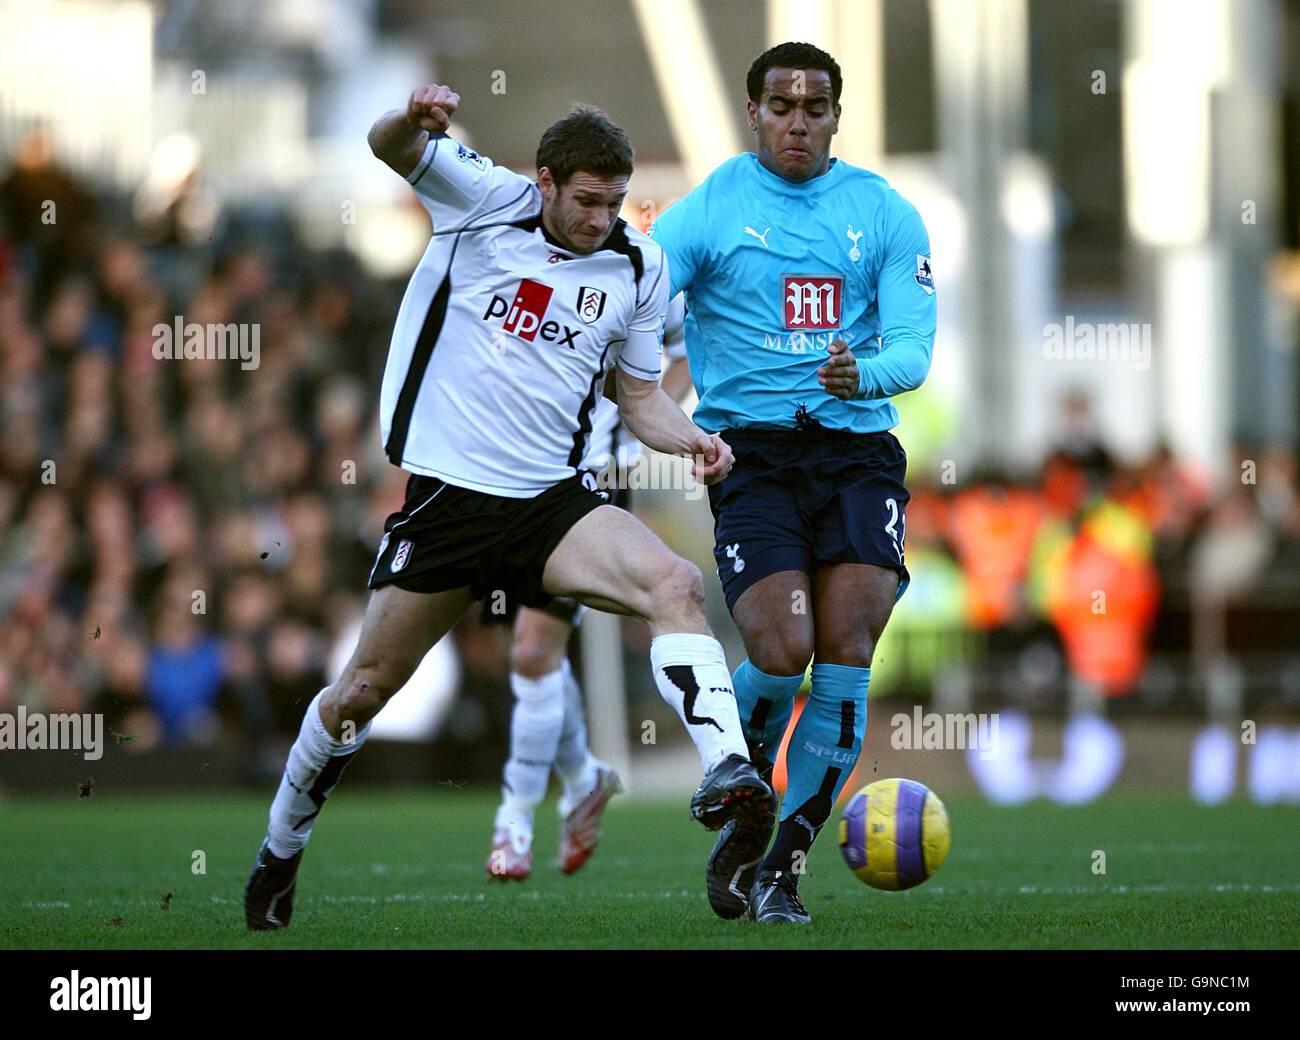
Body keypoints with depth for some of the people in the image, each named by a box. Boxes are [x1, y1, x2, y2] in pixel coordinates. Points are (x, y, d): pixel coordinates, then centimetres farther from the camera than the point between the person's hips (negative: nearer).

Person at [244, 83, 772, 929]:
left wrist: (693, 440, -6)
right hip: (449, 491, -2)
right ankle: (280, 852, 27)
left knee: (676, 584, -27)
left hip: (555, 501, 2)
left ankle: (726, 769, -39)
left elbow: (640, 398, 15)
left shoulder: (638, 266, 6)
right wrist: (415, 120, -41)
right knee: (363, 690, 5)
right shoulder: (488, 201, -3)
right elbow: (391, 149, -17)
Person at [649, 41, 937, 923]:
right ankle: (739, 827, 12)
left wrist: (862, 374, -22)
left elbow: (913, 349, 1)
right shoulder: (709, 211, 2)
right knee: (782, 653, -18)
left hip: (857, 447, 2)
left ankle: (785, 863, 0)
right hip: (749, 452, -2)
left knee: (846, 652, -13)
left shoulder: (886, 215, 8)